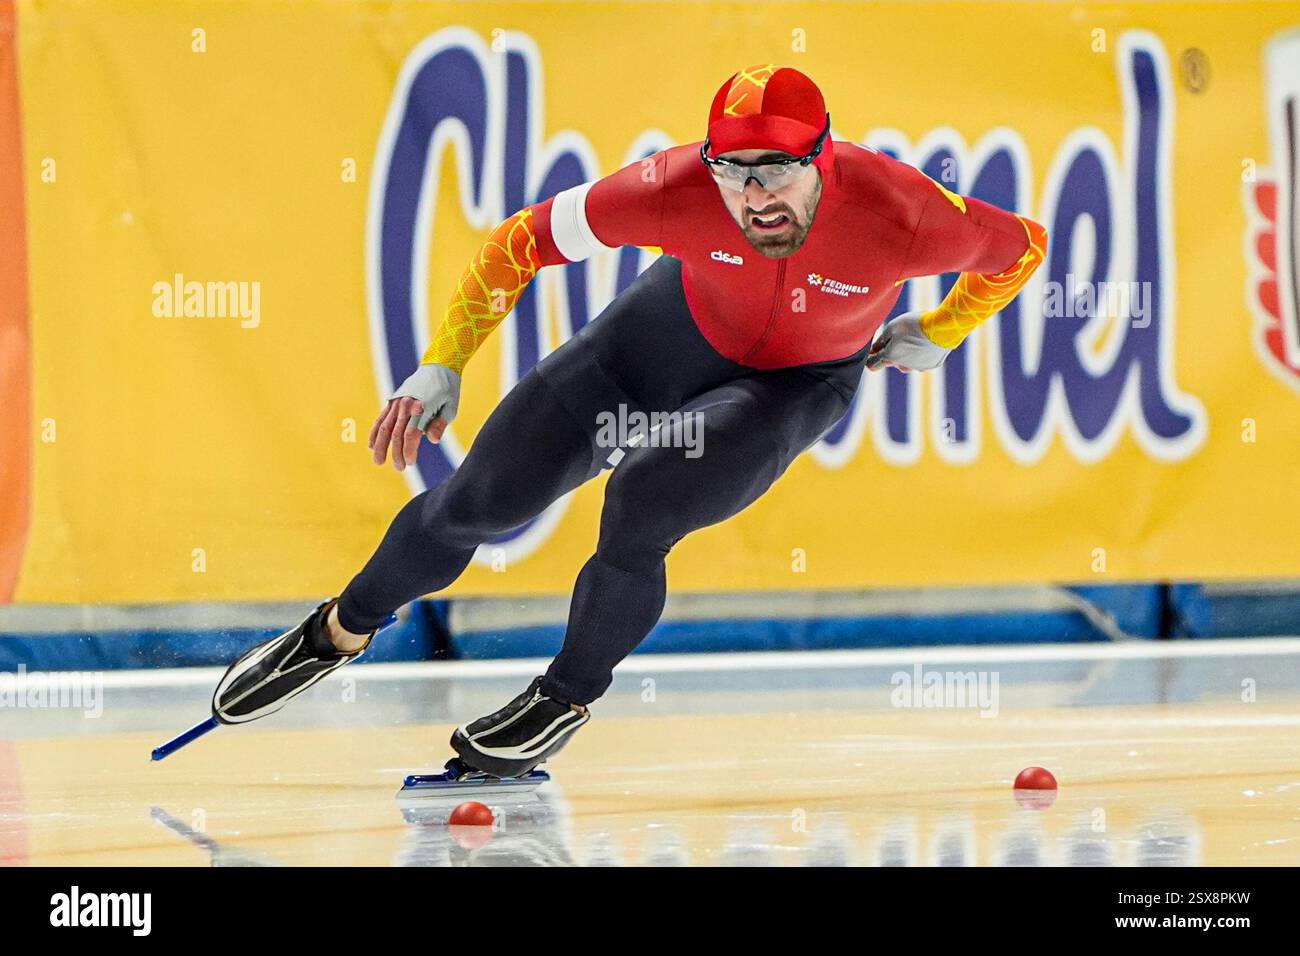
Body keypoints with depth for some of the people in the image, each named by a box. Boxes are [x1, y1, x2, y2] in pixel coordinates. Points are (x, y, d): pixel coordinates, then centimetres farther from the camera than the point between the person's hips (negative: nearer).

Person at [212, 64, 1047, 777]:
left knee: (642, 504, -25)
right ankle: (341, 632, 31)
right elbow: (523, 241, -19)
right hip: (683, 328, 2)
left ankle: (569, 697, 6)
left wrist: (934, 338, -6)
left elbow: (1022, 246, -15)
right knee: (480, 501, 2)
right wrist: (441, 369, -21)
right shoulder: (677, 191, -34)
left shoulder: (901, 217, -37)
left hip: (801, 383, -2)